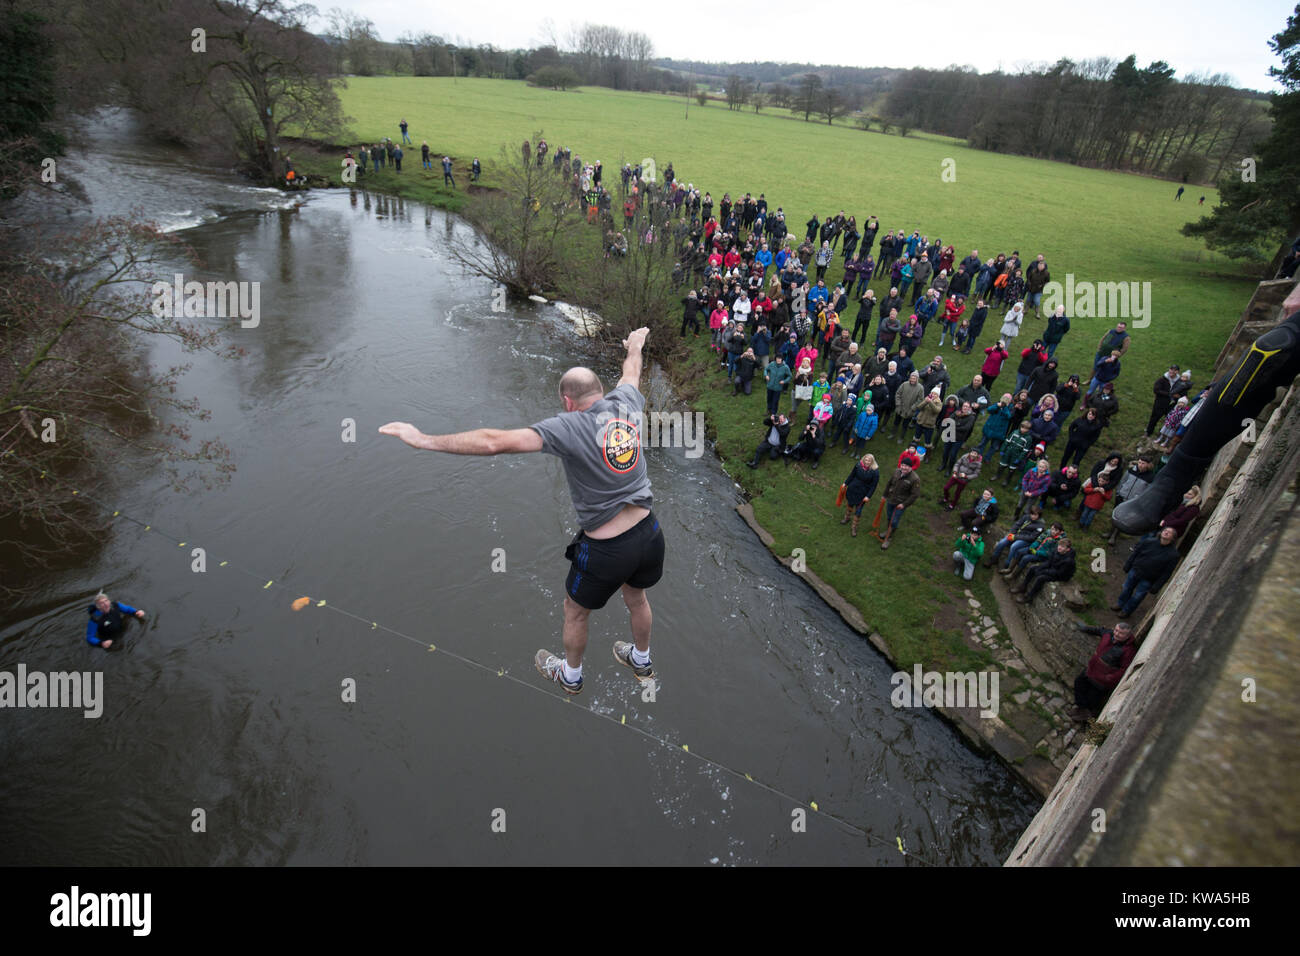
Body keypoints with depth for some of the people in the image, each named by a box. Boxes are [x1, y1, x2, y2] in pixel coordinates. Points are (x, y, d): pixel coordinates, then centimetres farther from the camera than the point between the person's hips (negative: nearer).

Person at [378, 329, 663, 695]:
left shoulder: (568, 427, -21)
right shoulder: (625, 403, -3)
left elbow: (495, 441, -30)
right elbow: (631, 372, 22)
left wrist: (425, 440, -25)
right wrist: (636, 345, 45)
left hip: (605, 550, -5)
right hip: (648, 533, 6)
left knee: (575, 611, 24)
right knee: (636, 598, 33)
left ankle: (570, 676, 50)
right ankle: (641, 661, 58)